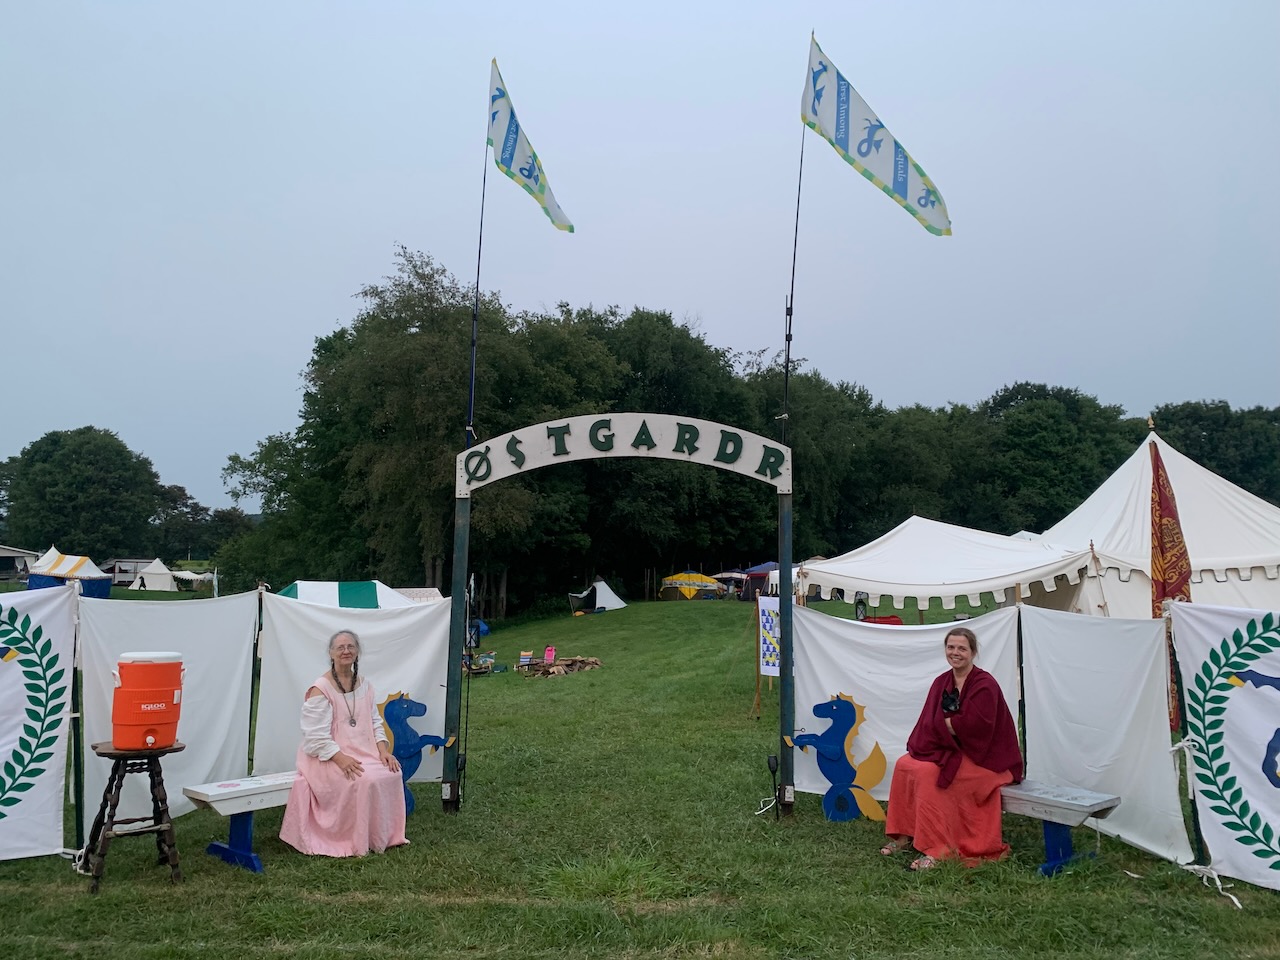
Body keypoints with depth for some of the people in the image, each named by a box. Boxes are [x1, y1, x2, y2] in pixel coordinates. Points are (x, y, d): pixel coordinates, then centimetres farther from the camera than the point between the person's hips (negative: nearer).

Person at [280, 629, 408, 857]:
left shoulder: (365, 686, 10)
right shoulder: (320, 690, -10)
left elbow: (375, 722, 11)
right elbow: (315, 735, -15)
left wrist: (383, 750, -6)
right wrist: (340, 758, -27)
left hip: (364, 752, 6)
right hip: (328, 758, -6)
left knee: (391, 774, -17)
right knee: (365, 780, -28)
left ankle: (384, 835, -1)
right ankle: (357, 842, -11)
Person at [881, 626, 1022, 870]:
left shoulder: (984, 684, -14)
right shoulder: (941, 682, 8)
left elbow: (974, 724, -25)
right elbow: (928, 721, 2)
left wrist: (943, 724, -12)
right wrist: (951, 725, -19)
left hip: (983, 757, -7)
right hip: (948, 750, 7)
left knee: (928, 773, -28)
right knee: (904, 765, -13)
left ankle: (937, 849, -22)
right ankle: (905, 834, -3)